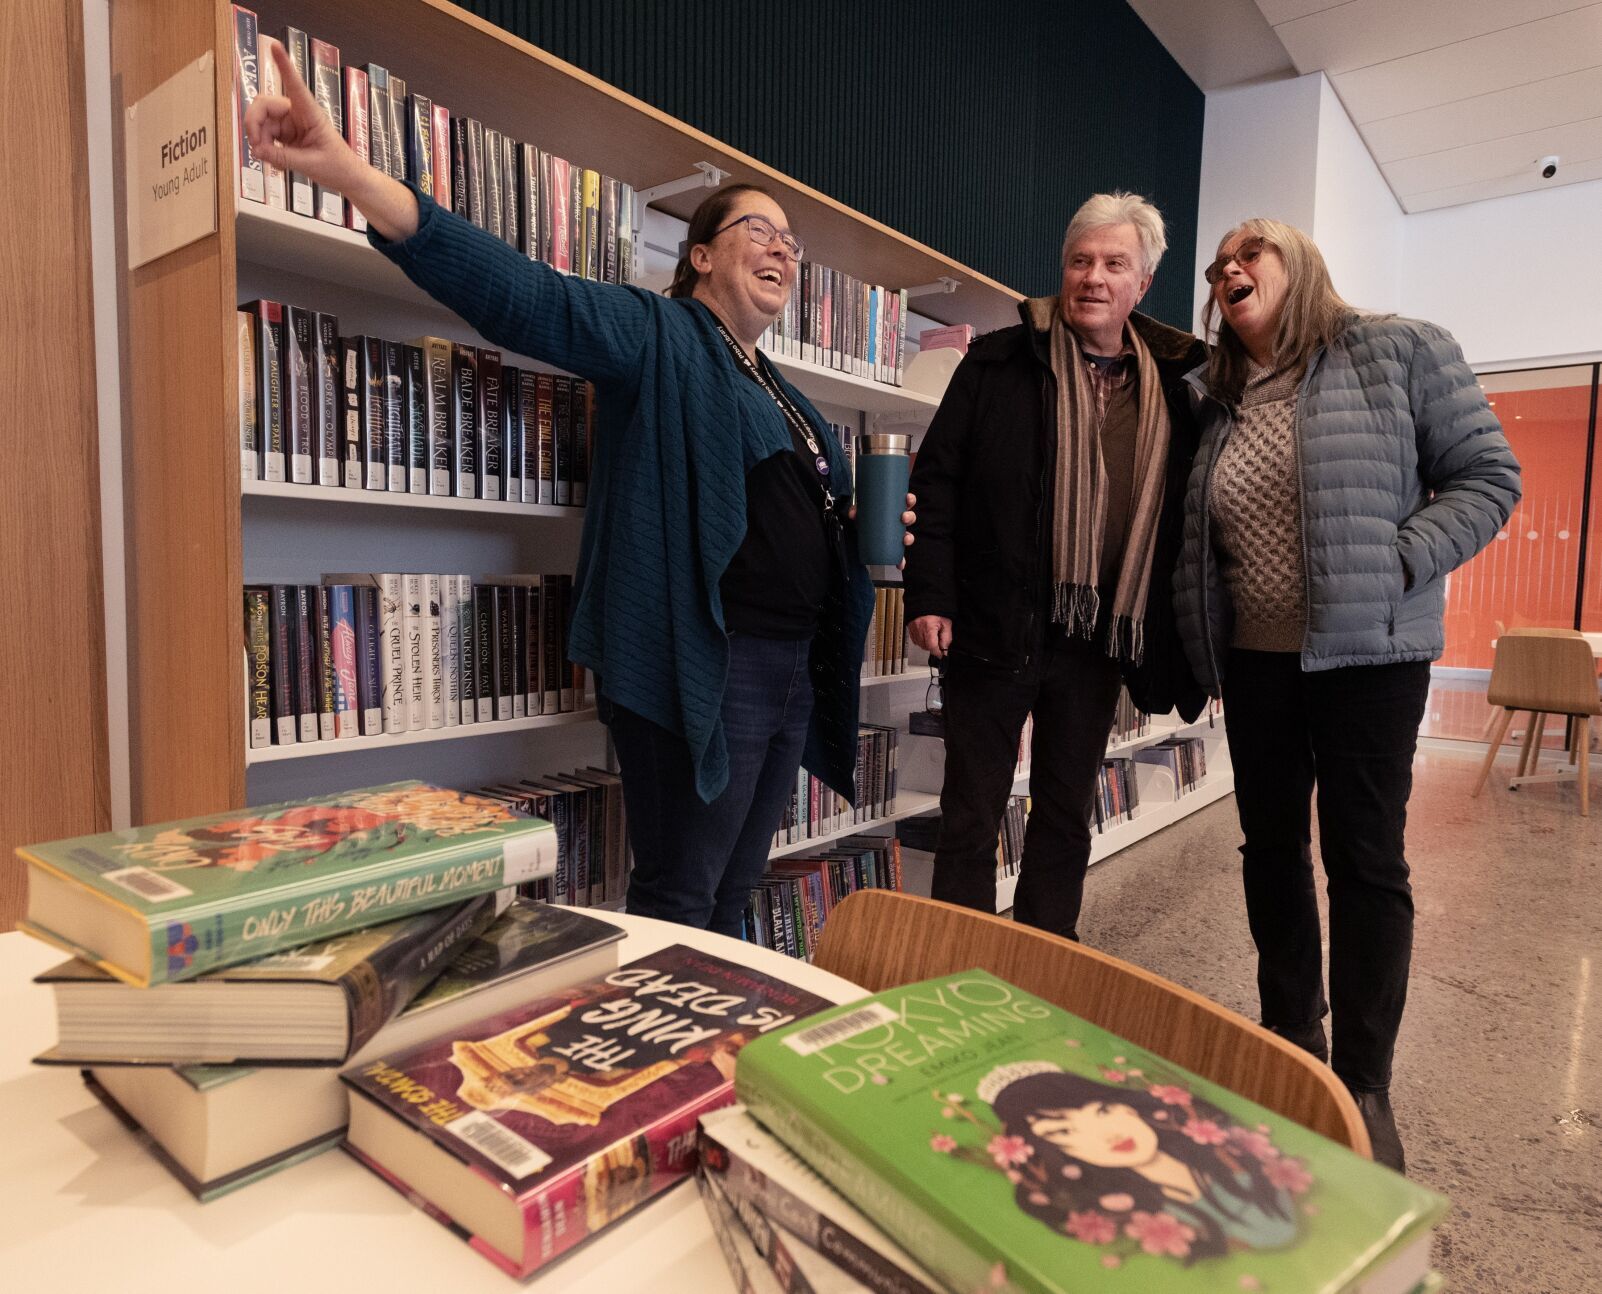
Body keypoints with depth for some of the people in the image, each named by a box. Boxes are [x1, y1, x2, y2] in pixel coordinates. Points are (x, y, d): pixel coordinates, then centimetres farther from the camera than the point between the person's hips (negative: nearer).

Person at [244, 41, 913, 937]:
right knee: (679, 900, 0)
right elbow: (524, 294, -18)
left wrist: (867, 527, 10)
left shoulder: (782, 393, 23)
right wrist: (348, 171, -30)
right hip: (706, 666, -8)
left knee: (734, 894, 17)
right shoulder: (660, 339, -3)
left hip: (795, 668, 9)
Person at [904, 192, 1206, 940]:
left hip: (1100, 639, 4)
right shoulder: (999, 363, 1)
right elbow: (937, 479, -4)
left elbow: (1178, 515, 11)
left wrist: (1176, 632, 5)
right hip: (994, 626, -3)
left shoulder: (1171, 385, 9)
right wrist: (928, 596, -12)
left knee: (1067, 816, 14)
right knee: (972, 815, 5)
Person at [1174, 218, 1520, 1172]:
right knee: (1271, 848, 11)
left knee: (1365, 859, 1)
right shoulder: (1220, 403, 11)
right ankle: (1291, 1044, 29)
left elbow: (1488, 476, -4)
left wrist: (1396, 564, -18)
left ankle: (1364, 1084, 16)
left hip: (1368, 653, -5)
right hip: (1254, 660, 5)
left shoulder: (1401, 352, -2)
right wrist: (1201, 641, 5)